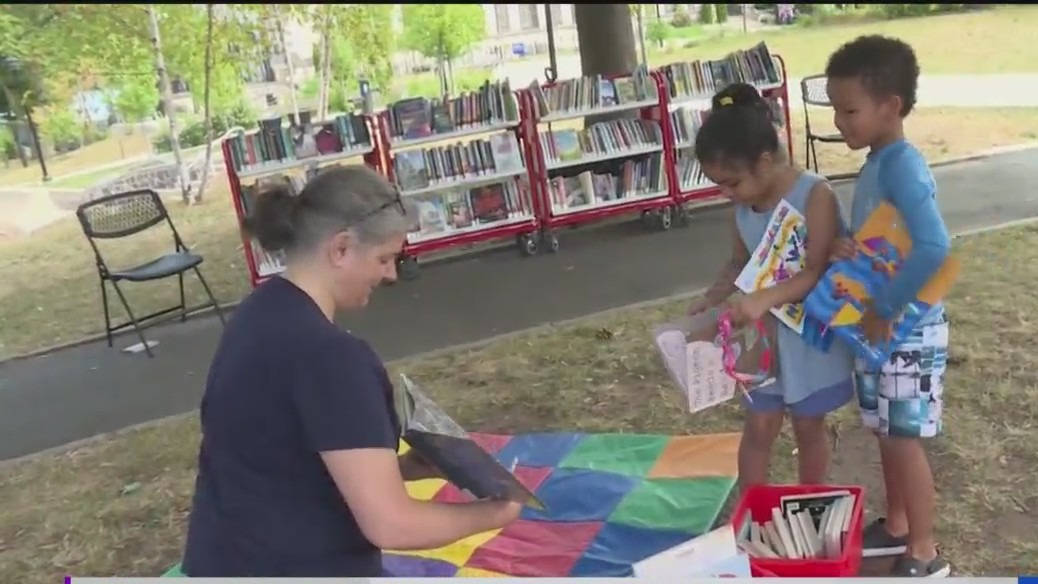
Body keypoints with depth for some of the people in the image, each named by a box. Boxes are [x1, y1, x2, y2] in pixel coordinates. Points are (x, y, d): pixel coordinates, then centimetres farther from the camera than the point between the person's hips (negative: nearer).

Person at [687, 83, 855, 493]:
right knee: (759, 428, 9)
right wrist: (712, 298, -8)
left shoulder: (815, 195, -21)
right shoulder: (744, 206, -3)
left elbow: (817, 272, -25)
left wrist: (764, 300, -38)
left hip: (811, 333, -4)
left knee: (808, 426, 14)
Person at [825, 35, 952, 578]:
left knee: (905, 439, 3)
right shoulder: (875, 164, 7)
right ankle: (896, 526, 38)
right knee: (886, 433, 20)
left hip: (907, 329, -9)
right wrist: (847, 250, -5)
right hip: (874, 325, 9)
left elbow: (933, 247, -34)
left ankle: (925, 556, 20)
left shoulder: (901, 165, -22)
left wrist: (885, 309, -26)